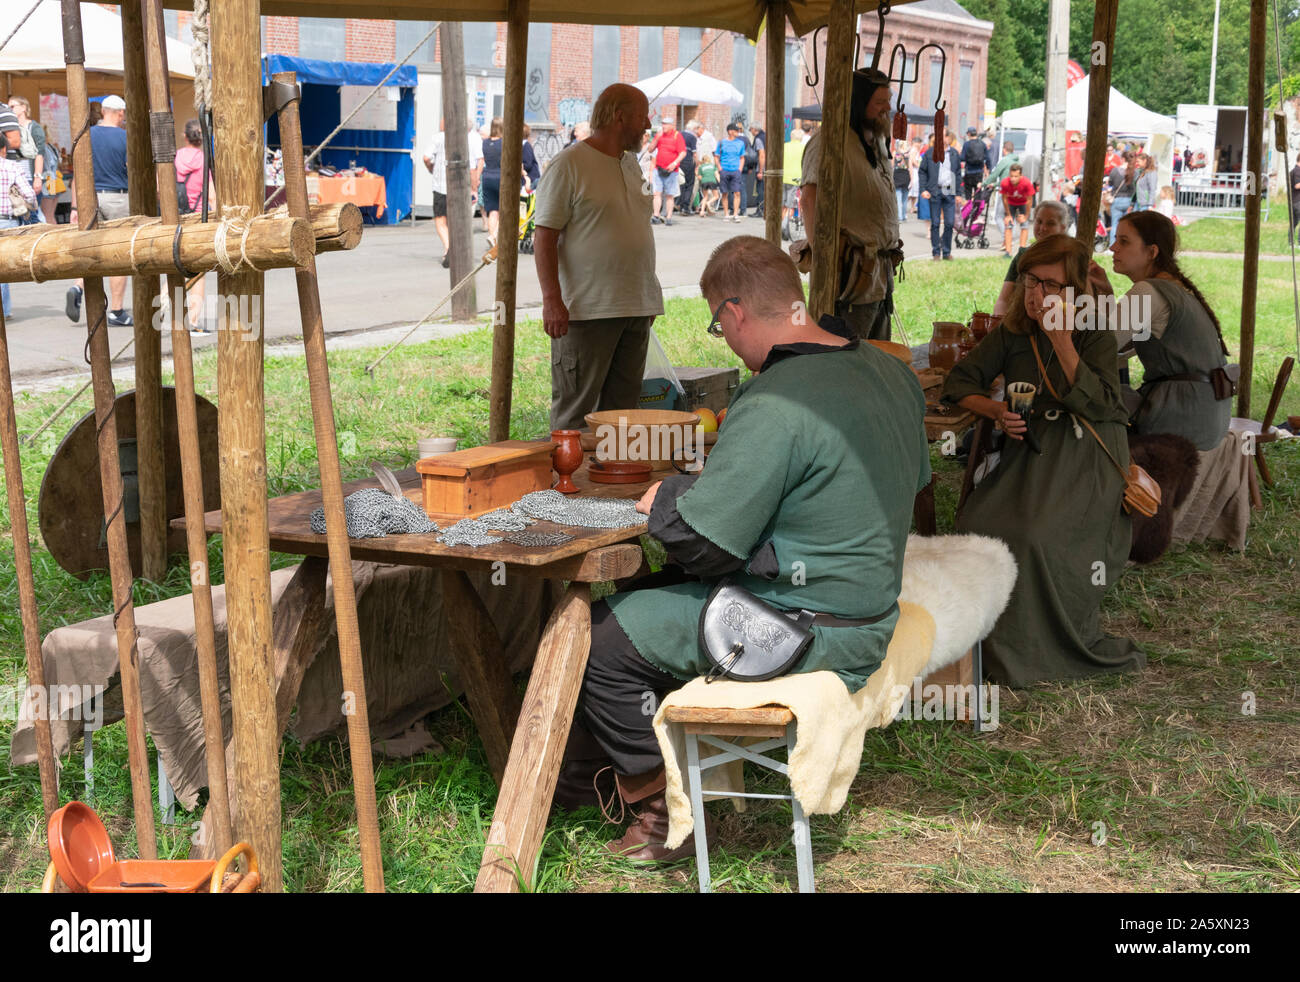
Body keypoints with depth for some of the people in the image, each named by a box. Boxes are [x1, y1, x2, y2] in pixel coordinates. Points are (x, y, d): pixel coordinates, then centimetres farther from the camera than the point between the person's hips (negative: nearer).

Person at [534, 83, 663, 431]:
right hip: (587, 309, -8)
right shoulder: (568, 164, -7)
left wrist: (649, 297, 22)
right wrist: (551, 299, -19)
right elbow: (545, 236, -11)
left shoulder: (631, 163, 16)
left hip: (636, 309, 8)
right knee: (574, 411, -4)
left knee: (622, 407, 10)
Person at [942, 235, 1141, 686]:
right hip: (1028, 450, 4)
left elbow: (1098, 403, -14)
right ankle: (996, 644, -5)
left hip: (1086, 455, -4)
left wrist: (1061, 340, -17)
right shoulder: (1011, 333, 13)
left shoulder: (1097, 335, 1)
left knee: (1038, 535, -31)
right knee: (976, 526, -24)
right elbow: (959, 382, 13)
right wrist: (996, 410, -6)